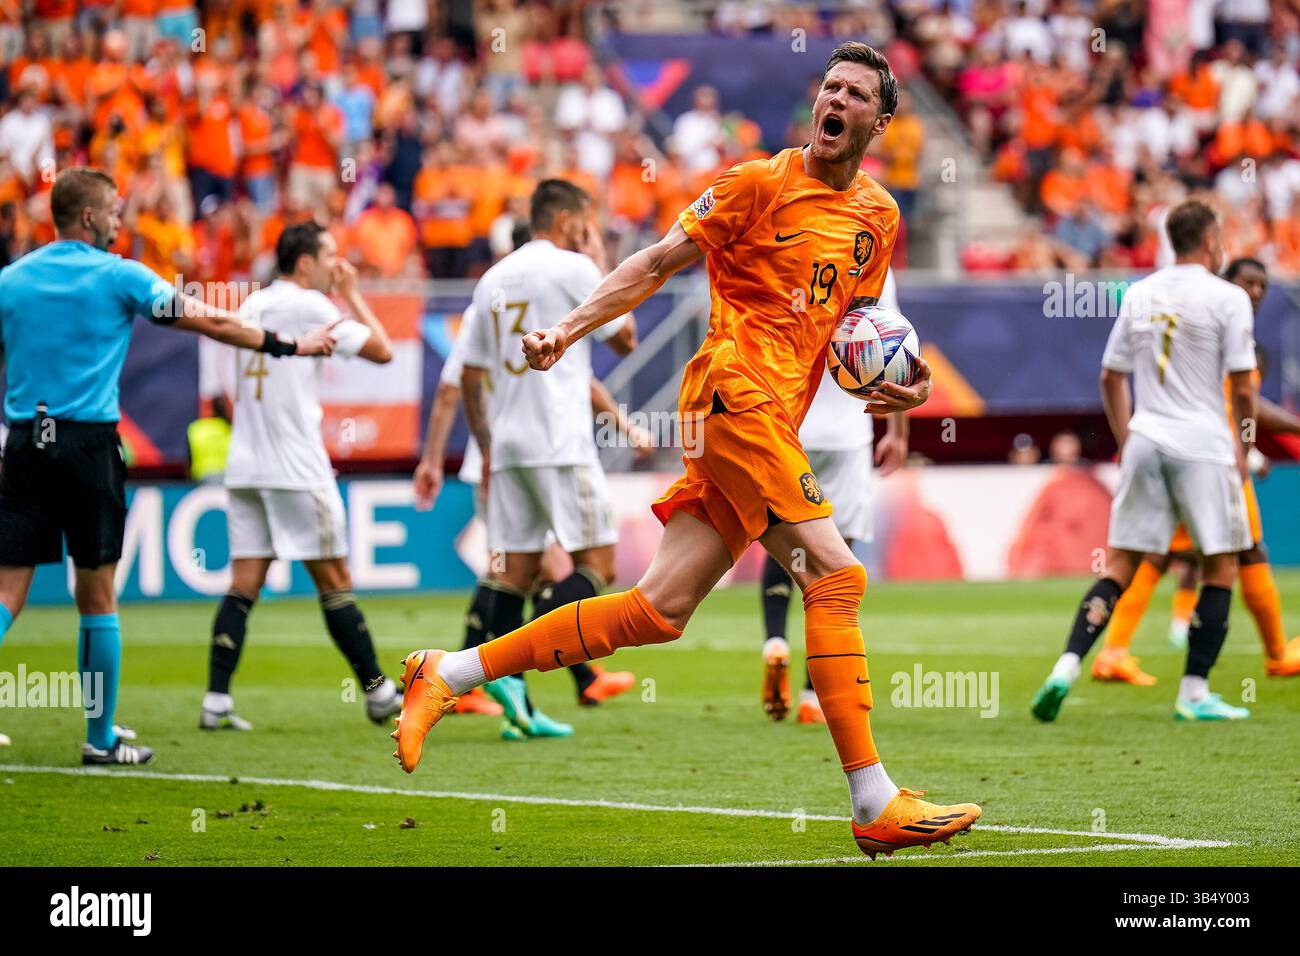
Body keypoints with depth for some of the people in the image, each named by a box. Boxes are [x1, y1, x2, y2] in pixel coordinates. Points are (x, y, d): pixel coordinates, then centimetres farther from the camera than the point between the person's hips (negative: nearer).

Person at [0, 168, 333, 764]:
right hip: (89, 445, -3)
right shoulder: (117, 276, -2)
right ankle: (101, 737, 12)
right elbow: (209, 322, 0)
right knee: (97, 597, 6)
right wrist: (289, 346, 9)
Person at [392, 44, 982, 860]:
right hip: (737, 393, -7)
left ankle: (447, 675, 9)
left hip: (775, 422, 7)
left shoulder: (879, 217, 19)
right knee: (835, 575, -16)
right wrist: (569, 329, -6)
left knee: (658, 611, 2)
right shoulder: (761, 183, -1)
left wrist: (897, 385, 7)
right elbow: (658, 262, 3)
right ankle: (875, 803, -17)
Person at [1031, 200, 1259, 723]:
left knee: (1120, 565, 9)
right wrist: (1243, 449, 5)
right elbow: (1242, 389, -8)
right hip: (1203, 445, -5)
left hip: (1145, 443, 5)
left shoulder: (1138, 295, 9)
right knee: (1220, 565, 7)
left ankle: (1067, 665, -7)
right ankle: (1194, 693, 3)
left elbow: (1111, 378, 13)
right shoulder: (1227, 298, -6)